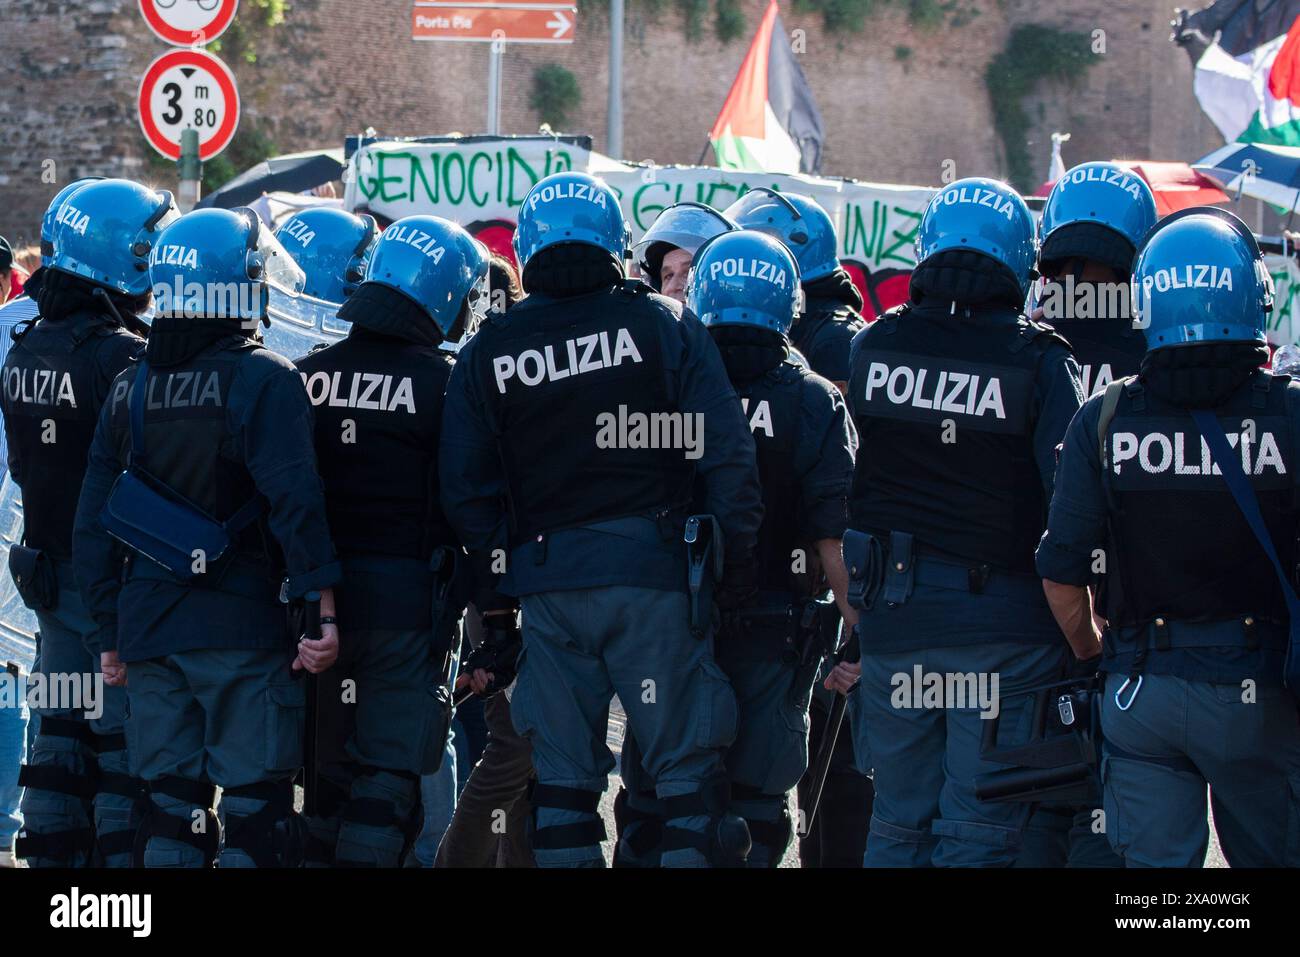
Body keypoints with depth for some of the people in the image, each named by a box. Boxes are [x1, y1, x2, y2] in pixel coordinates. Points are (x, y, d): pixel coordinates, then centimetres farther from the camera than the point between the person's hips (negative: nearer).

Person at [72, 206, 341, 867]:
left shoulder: (131, 389, 9)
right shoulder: (262, 381, -10)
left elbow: (95, 521, 11)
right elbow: (295, 502, -18)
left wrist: (110, 634, 17)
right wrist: (323, 611, -15)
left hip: (148, 622, 6)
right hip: (241, 621, -5)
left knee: (169, 799, 10)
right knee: (254, 804, -2)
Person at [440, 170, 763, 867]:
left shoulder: (488, 353, 5)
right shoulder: (664, 328, -1)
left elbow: (465, 490, 5)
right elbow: (726, 456, -5)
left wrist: (491, 597, 13)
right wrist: (736, 557, 3)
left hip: (545, 580, 2)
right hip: (649, 572, -2)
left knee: (562, 776, 8)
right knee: (684, 761, 2)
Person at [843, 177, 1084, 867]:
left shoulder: (872, 348, -1)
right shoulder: (1039, 362, -11)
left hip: (893, 608, 3)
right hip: (1002, 621, -3)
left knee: (899, 823, 14)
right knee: (980, 833, 1)